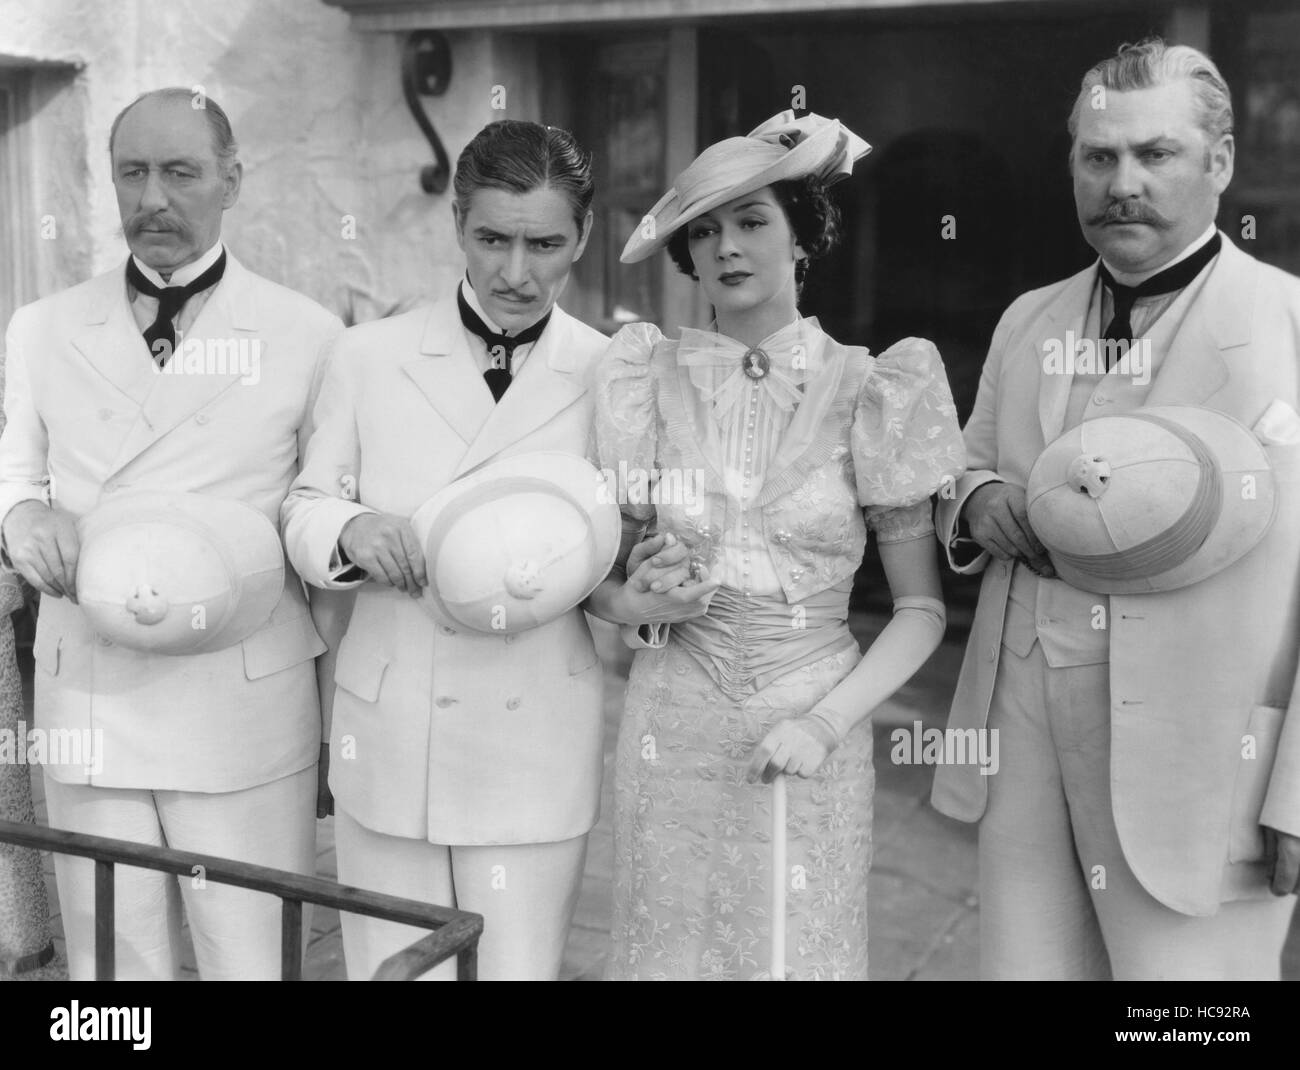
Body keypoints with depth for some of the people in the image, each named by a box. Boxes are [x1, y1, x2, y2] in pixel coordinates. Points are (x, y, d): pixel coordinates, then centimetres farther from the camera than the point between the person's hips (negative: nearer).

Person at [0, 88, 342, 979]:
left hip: (245, 708, -2)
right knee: (110, 964, 11)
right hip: (85, 701, 3)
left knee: (253, 959, 4)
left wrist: (345, 724, 6)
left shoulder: (308, 336, 1)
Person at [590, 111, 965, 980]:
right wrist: (633, 597, -14)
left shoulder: (864, 388, -6)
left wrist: (827, 720, -15)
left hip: (811, 731, -1)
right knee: (670, 949, 12)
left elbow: (922, 608, -4)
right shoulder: (655, 377, -1)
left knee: (804, 950, 11)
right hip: (674, 724, 2)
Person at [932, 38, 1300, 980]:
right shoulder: (1027, 323, 11)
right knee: (1023, 963, 11)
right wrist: (977, 503, -5)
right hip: (1024, 751, 5)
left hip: (1200, 770, -4)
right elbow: (970, 473, 21)